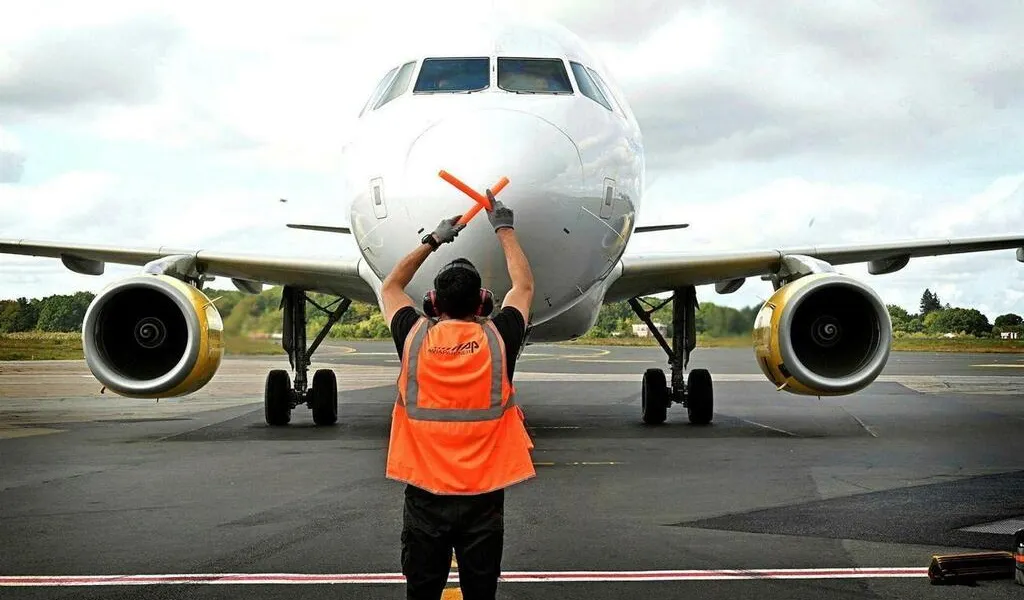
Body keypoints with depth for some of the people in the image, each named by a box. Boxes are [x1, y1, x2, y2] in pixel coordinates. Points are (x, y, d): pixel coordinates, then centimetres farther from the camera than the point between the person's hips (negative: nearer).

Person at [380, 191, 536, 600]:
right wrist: (504, 229, 26)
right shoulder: (497, 340, -6)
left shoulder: (414, 339, -4)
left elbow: (390, 287, 18)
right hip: (483, 495, 0)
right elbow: (524, 286, 15)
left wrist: (433, 241, 24)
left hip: (424, 495, 1)